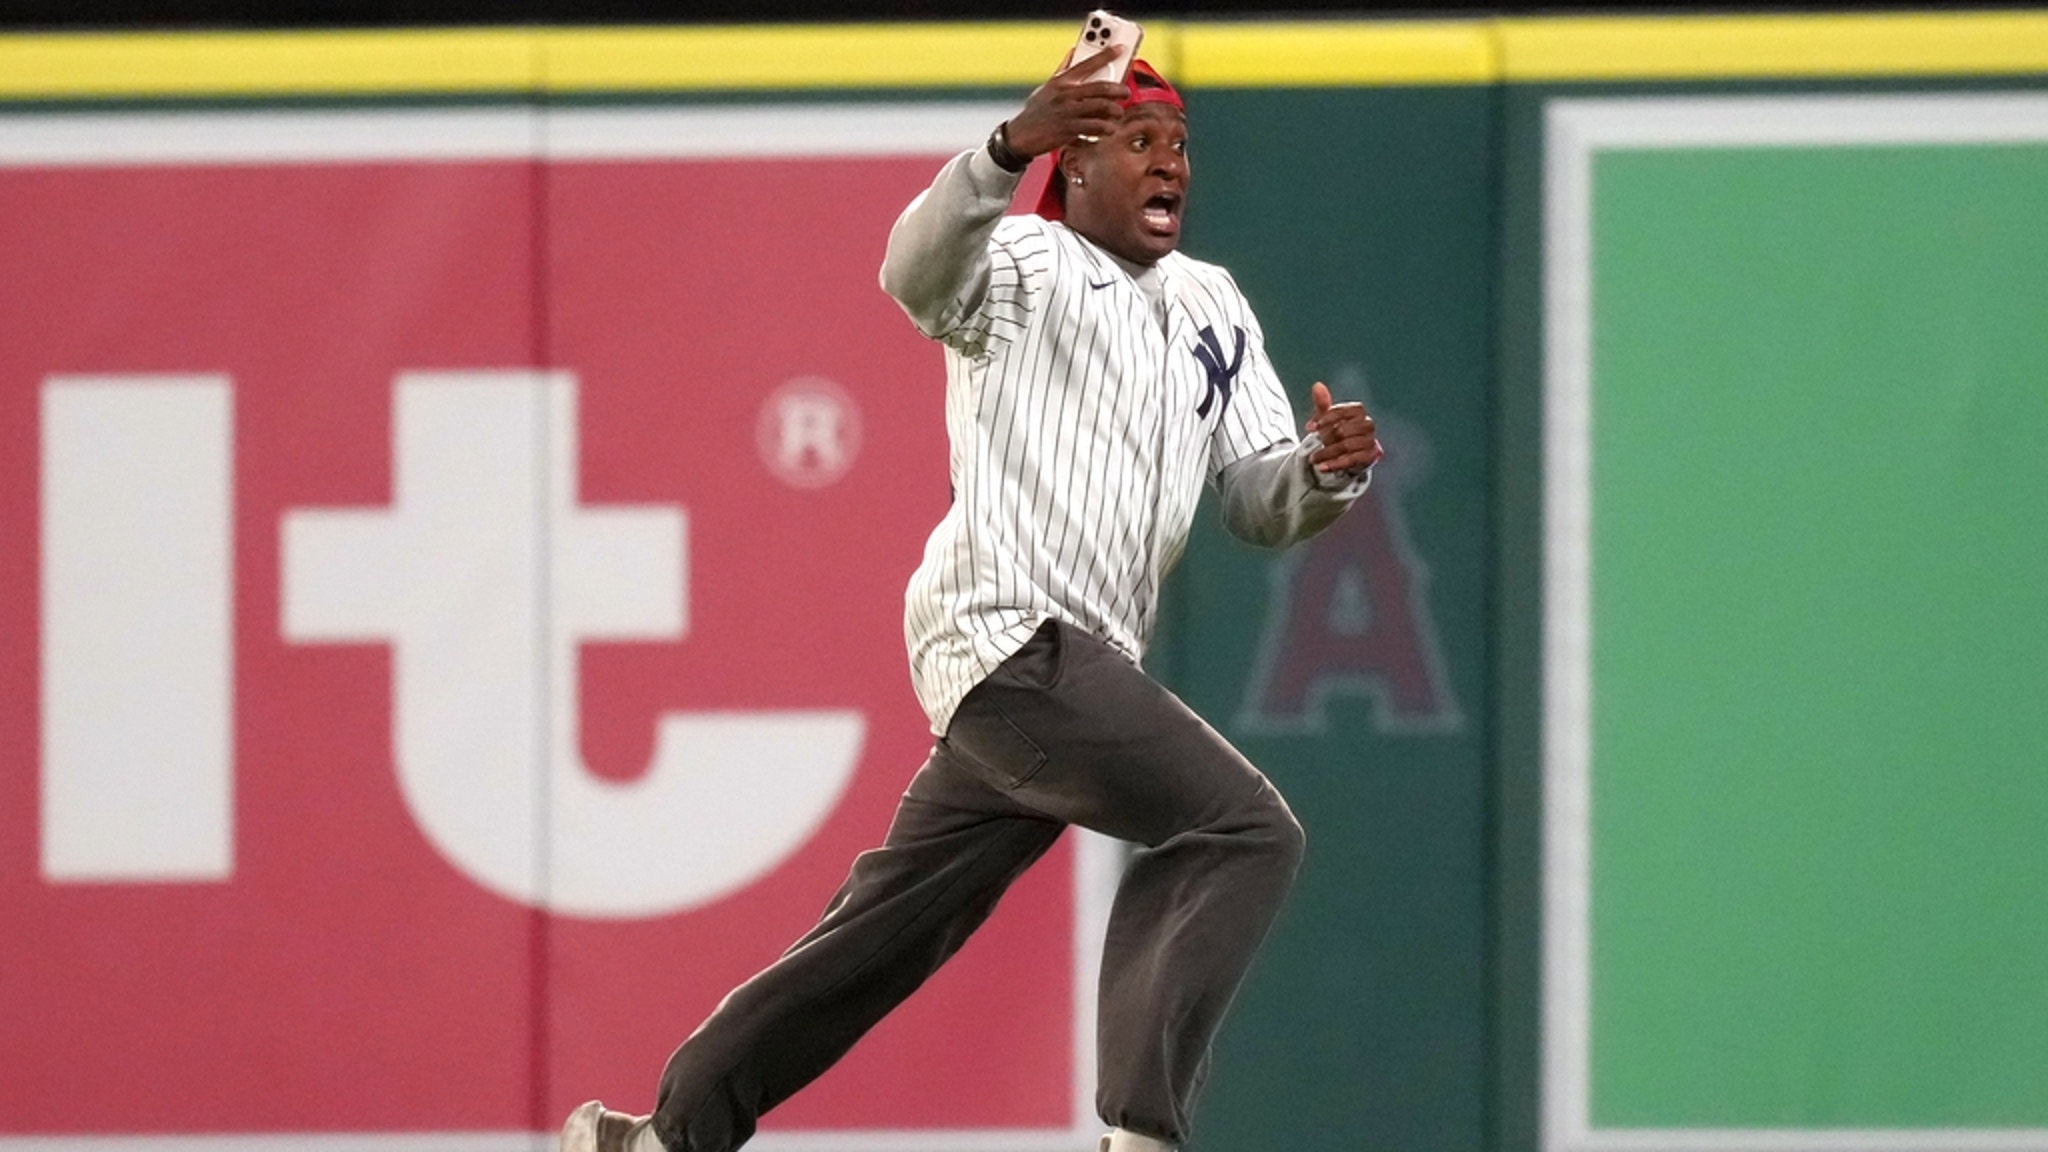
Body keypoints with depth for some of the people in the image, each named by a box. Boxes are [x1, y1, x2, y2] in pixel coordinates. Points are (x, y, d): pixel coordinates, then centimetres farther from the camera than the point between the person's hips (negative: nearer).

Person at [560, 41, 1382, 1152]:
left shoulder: (1213, 308, 21)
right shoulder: (1022, 267, -3)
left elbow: (1260, 501, 20)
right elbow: (917, 270, -27)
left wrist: (1325, 471, -4)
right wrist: (1010, 147, -45)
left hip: (1079, 670, 9)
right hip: (1009, 635, -9)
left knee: (885, 933, 12)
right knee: (1245, 832, -21)